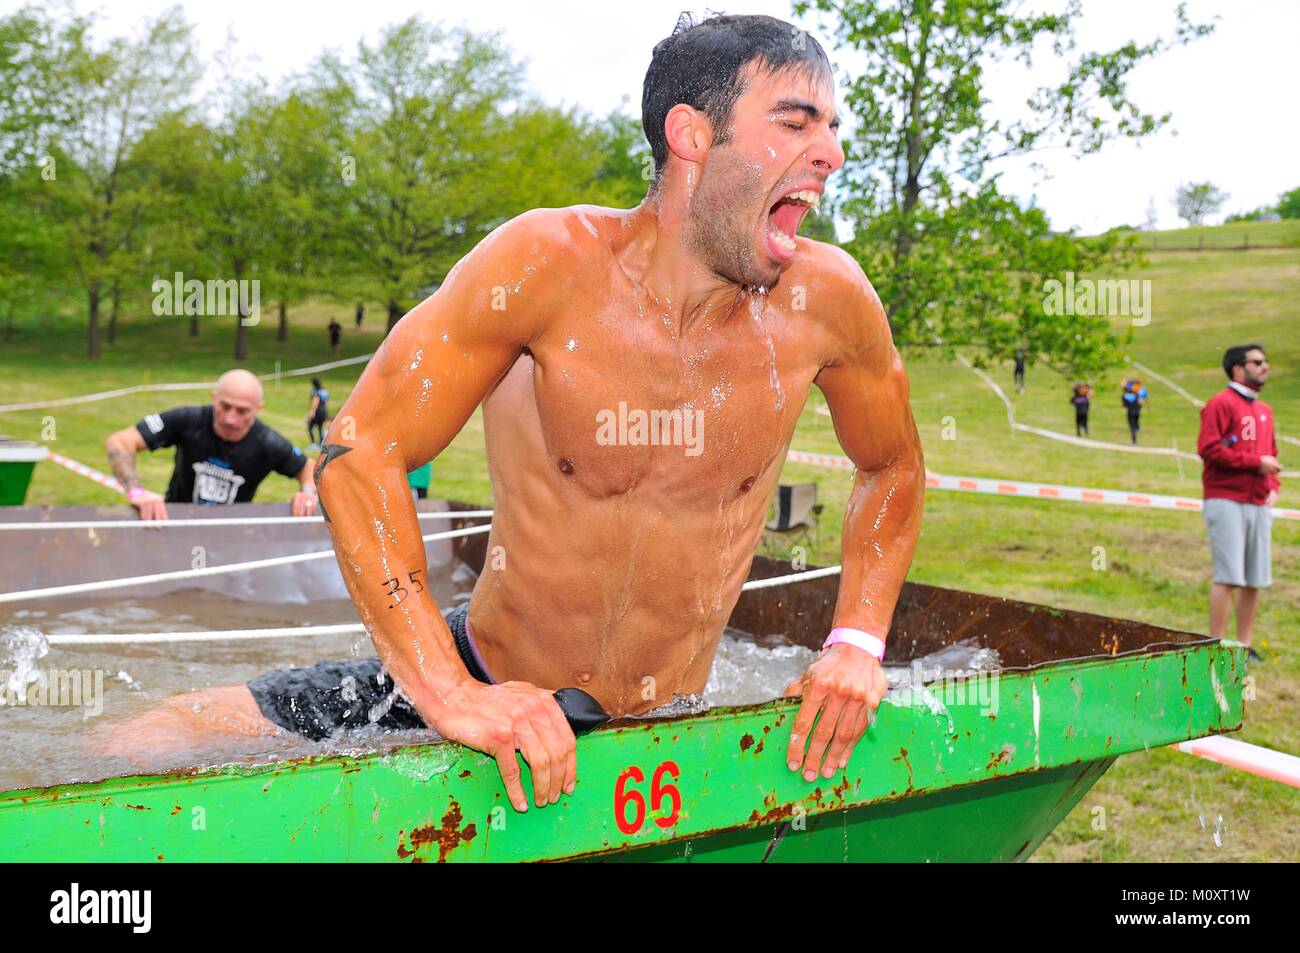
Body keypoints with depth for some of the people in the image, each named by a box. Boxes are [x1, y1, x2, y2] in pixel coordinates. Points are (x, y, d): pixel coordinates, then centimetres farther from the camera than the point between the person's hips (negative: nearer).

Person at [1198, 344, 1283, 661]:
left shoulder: (1264, 411, 19)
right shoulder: (1221, 403, -5)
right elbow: (1208, 449, -16)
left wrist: (1273, 487, 9)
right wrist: (1255, 462, -13)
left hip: (1259, 505, 7)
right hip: (1227, 502, -7)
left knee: (1255, 579, 8)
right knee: (1228, 576, -8)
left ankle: (1245, 644, 17)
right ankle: (1217, 646, -2)